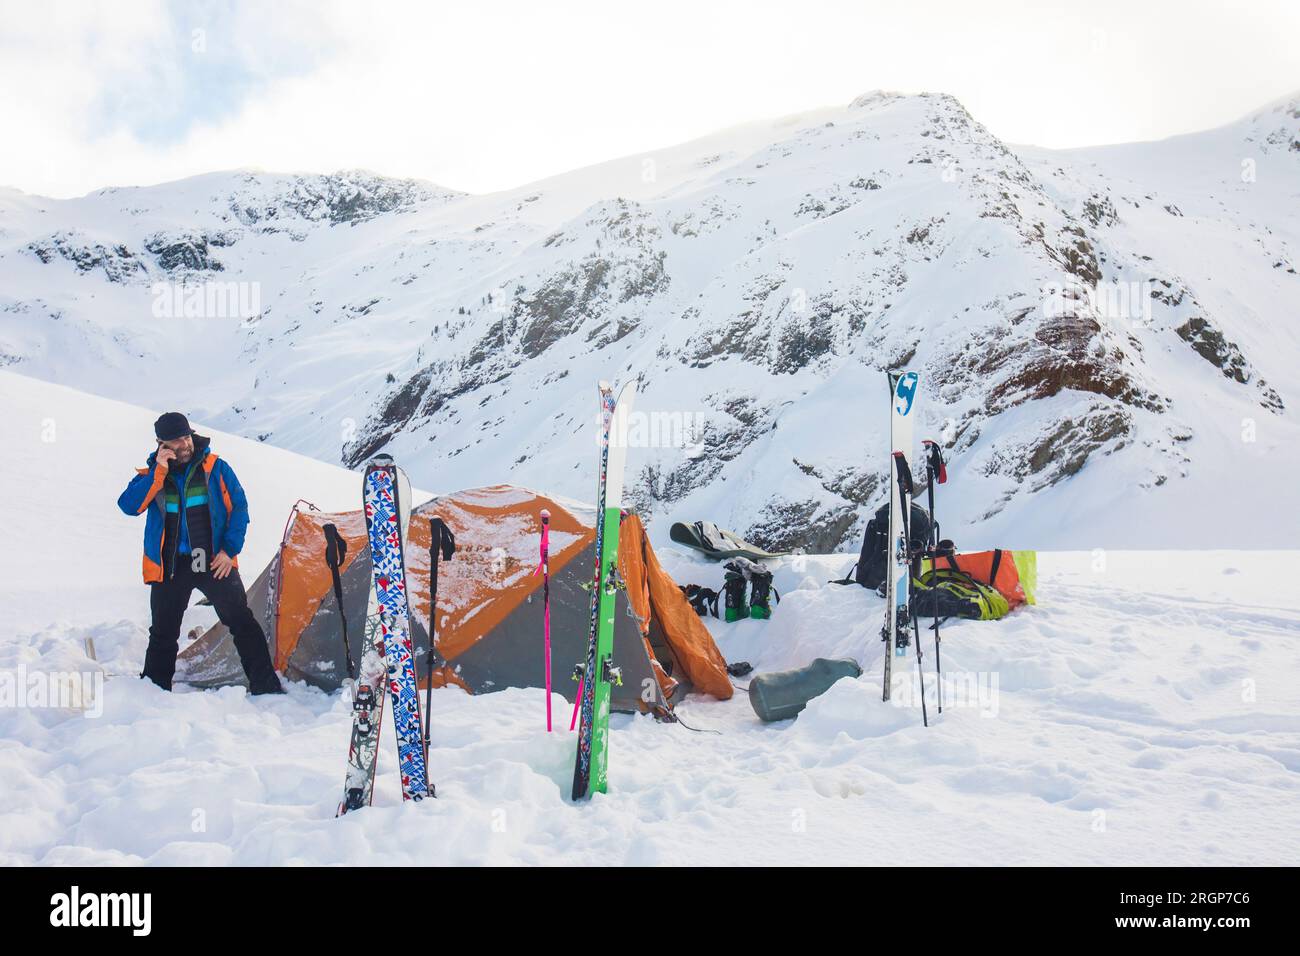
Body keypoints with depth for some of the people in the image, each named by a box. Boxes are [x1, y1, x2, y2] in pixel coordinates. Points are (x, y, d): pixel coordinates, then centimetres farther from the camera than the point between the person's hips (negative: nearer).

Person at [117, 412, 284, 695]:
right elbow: (128, 506, -13)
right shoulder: (150, 477, 4)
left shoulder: (215, 467, 1)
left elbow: (239, 507, 2)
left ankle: (265, 685, -1)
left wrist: (230, 550, -7)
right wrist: (159, 471, -18)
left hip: (214, 562, -1)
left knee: (241, 621, -6)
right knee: (163, 633, 8)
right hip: (170, 566, 2)